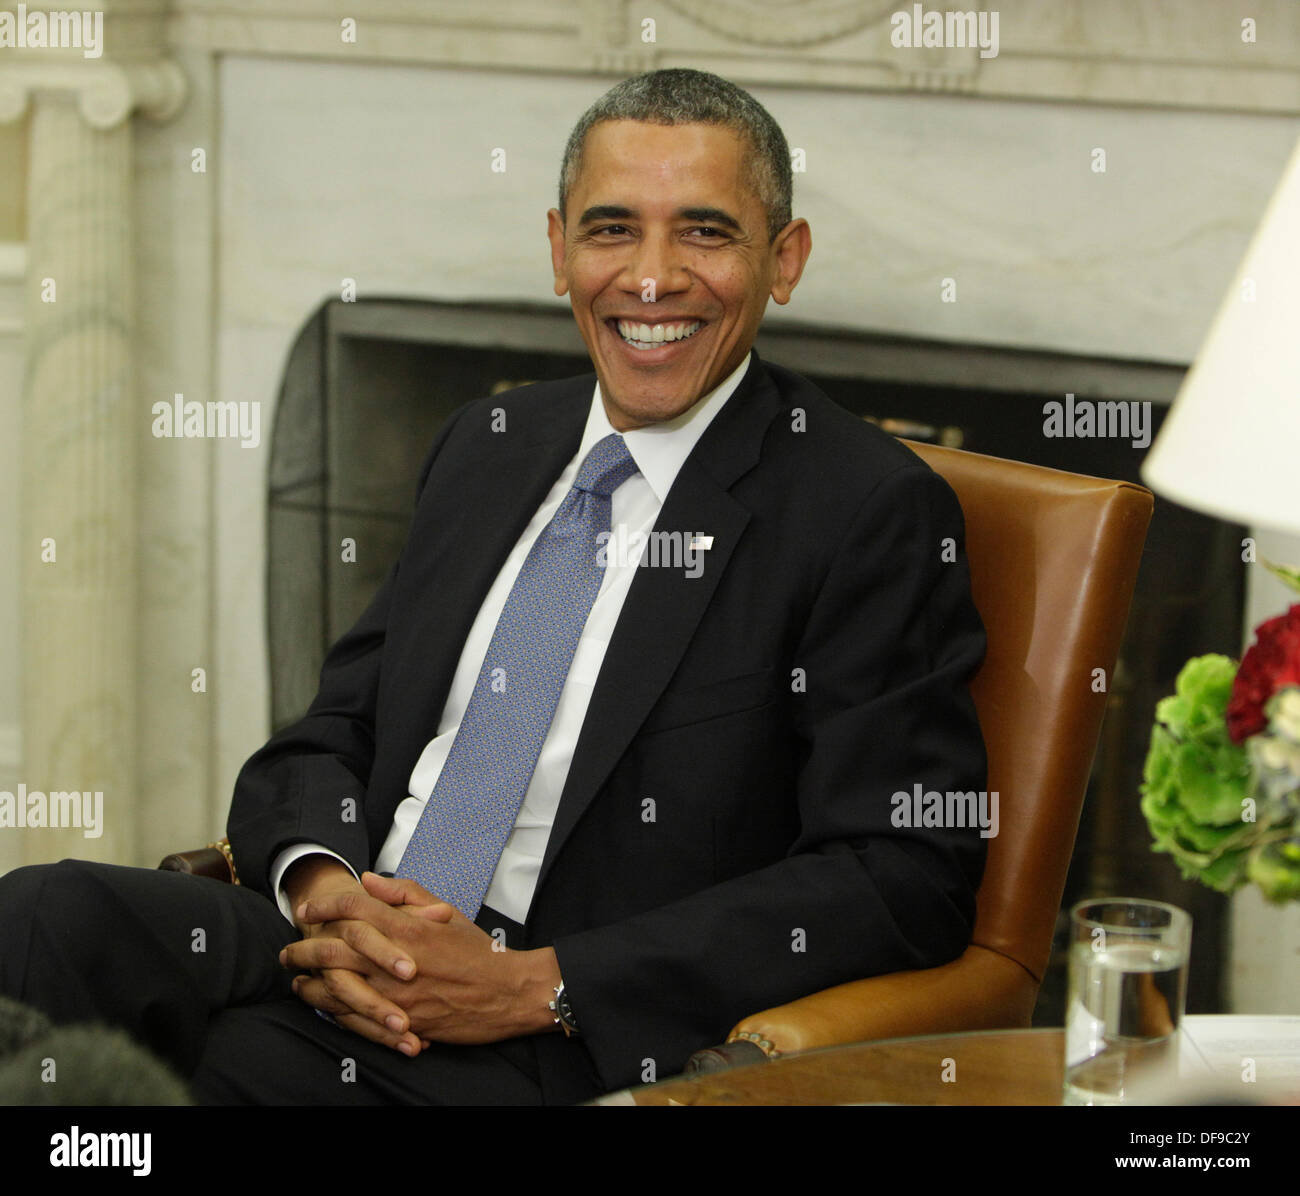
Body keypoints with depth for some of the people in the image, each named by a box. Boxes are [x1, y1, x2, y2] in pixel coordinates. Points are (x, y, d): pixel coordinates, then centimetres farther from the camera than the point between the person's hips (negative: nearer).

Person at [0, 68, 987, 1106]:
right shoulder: (488, 445, 17)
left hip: (576, 1048, -5)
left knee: (253, 1053, -33)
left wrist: (535, 986, -16)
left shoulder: (874, 513, -4)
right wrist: (323, 891, -8)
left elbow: (905, 874, -11)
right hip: (342, 951, 6)